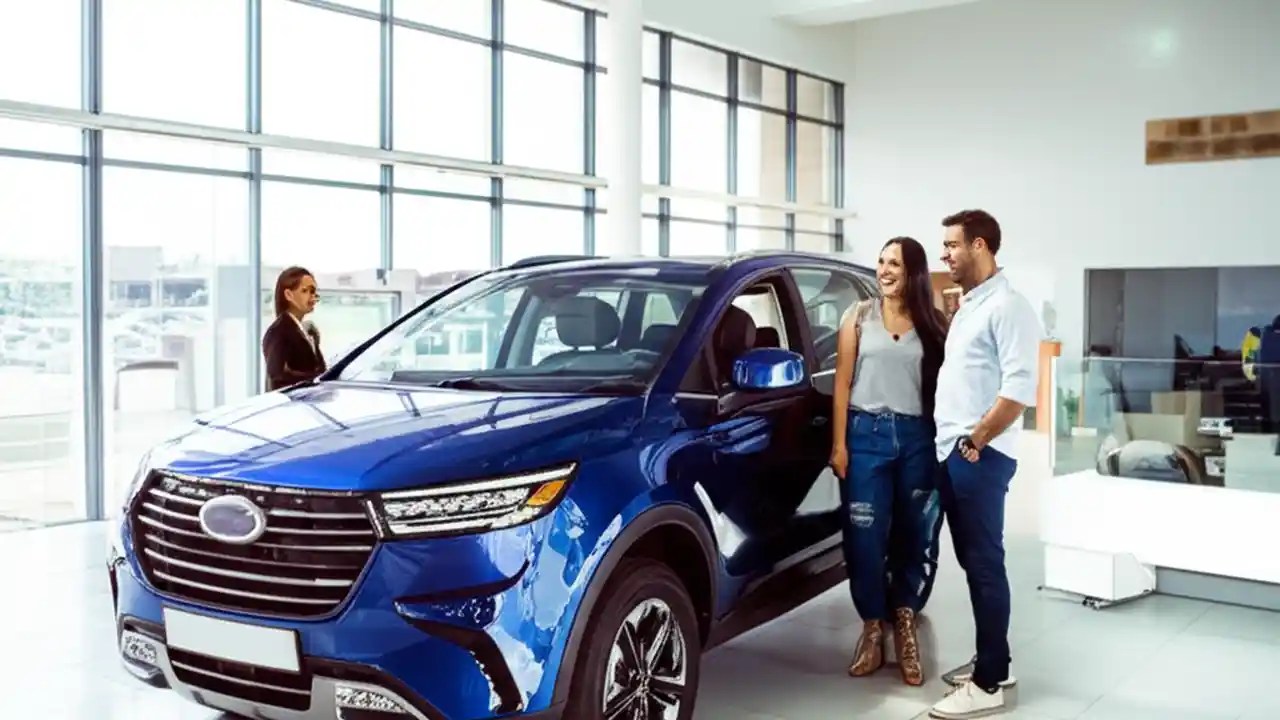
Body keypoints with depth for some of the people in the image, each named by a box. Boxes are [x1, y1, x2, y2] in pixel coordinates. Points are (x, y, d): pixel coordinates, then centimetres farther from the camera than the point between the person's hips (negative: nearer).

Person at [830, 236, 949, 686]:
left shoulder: (931, 324, 6)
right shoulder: (859, 317, 5)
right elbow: (843, 383, 3)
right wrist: (839, 443, -3)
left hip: (917, 437, 1)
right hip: (867, 433, -1)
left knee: (914, 537, 6)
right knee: (866, 537, 1)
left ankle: (904, 626, 22)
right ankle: (872, 629, 14)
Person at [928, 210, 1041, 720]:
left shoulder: (1007, 306, -12)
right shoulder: (967, 306, 17)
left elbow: (1019, 389, -20)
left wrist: (975, 441, -15)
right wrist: (955, 442, 16)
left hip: (979, 456, -9)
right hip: (950, 452, 9)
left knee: (985, 563, -5)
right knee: (971, 561, 14)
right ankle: (992, 662, 25)